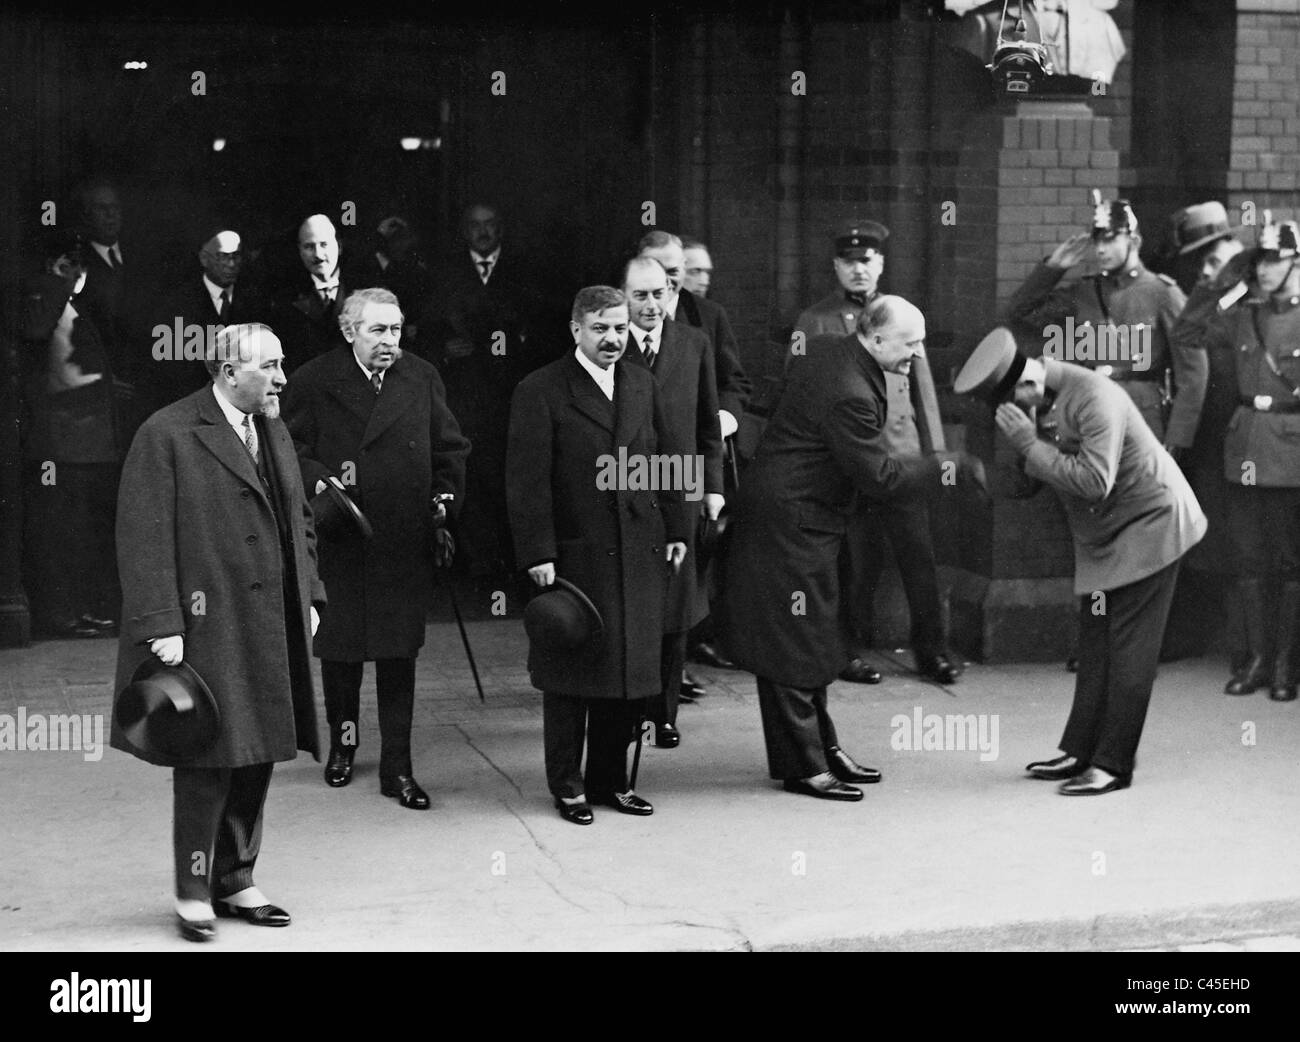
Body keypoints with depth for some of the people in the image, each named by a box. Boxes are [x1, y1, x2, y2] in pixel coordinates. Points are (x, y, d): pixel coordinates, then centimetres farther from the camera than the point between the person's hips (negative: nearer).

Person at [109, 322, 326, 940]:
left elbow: (298, 519, 22)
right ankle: (192, 893, 11)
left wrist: (308, 596, 14)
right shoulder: (167, 435, -10)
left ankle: (235, 882, 23)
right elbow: (144, 538, -13)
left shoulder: (274, 432, 15)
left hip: (271, 629, 7)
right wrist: (161, 626, -18)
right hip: (206, 630, -7)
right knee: (208, 760, -3)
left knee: (257, 755, 10)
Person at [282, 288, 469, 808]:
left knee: (399, 655, 1)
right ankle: (342, 741, 35)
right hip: (340, 537, -1)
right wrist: (319, 481, -17)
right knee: (340, 647, 12)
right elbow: (292, 450, 0)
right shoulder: (314, 381, -2)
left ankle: (397, 766, 8)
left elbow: (451, 448, 13)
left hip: (405, 542, 1)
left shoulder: (422, 378, 5)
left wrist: (445, 495, 2)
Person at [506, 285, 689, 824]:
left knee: (631, 671, 10)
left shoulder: (641, 384, 12)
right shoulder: (540, 392, -6)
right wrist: (537, 553, -15)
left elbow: (665, 460, 16)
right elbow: (526, 481, -10)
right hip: (575, 556, -5)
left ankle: (610, 779, 22)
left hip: (641, 553, 5)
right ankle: (567, 785, 16)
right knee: (572, 677, 4)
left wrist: (676, 528, 10)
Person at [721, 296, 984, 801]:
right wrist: (944, 463, -14)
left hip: (803, 520, 11)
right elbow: (879, 476, -22)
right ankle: (802, 766, 7)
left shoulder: (838, 363, 6)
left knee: (813, 641, 17)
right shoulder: (848, 394, -26)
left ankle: (821, 746, 27)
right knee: (793, 645, -2)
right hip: (788, 527, -11)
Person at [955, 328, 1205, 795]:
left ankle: (1113, 764, -3)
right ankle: (1080, 751, 13)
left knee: (1128, 647, -6)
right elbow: (1024, 485, -1)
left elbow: (1095, 481, -34)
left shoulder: (1094, 397, -26)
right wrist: (1024, 451, -21)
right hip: (1101, 537, 8)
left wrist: (1031, 445, -29)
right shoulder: (1034, 403, -1)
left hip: (1149, 524, -8)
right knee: (1095, 644, 8)